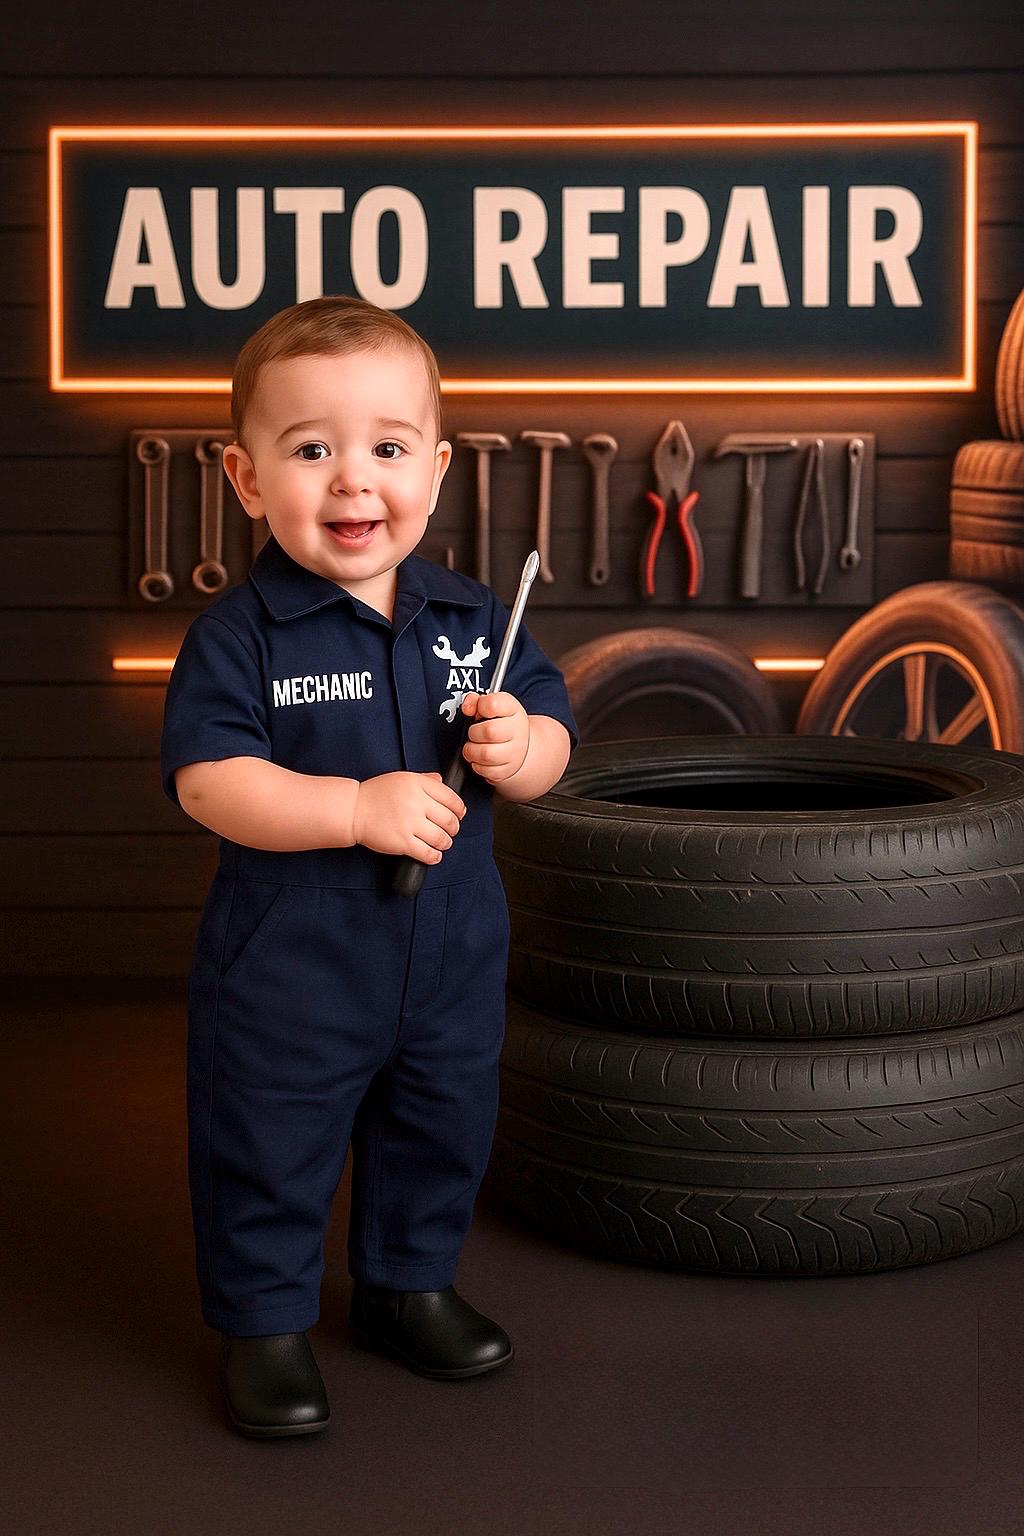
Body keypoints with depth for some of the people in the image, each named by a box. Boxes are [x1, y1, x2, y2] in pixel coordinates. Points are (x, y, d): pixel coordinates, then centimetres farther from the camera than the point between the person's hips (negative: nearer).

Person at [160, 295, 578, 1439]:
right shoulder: (239, 633, -15)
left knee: (442, 1136, 21)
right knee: (269, 1157, 9)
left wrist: (521, 749, -20)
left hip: (452, 956, 5)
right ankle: (262, 1324, 30)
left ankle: (408, 1288, 44)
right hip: (287, 970, -4)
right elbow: (206, 781, -22)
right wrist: (361, 808, -29)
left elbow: (550, 736, 5)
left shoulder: (473, 618, -1)